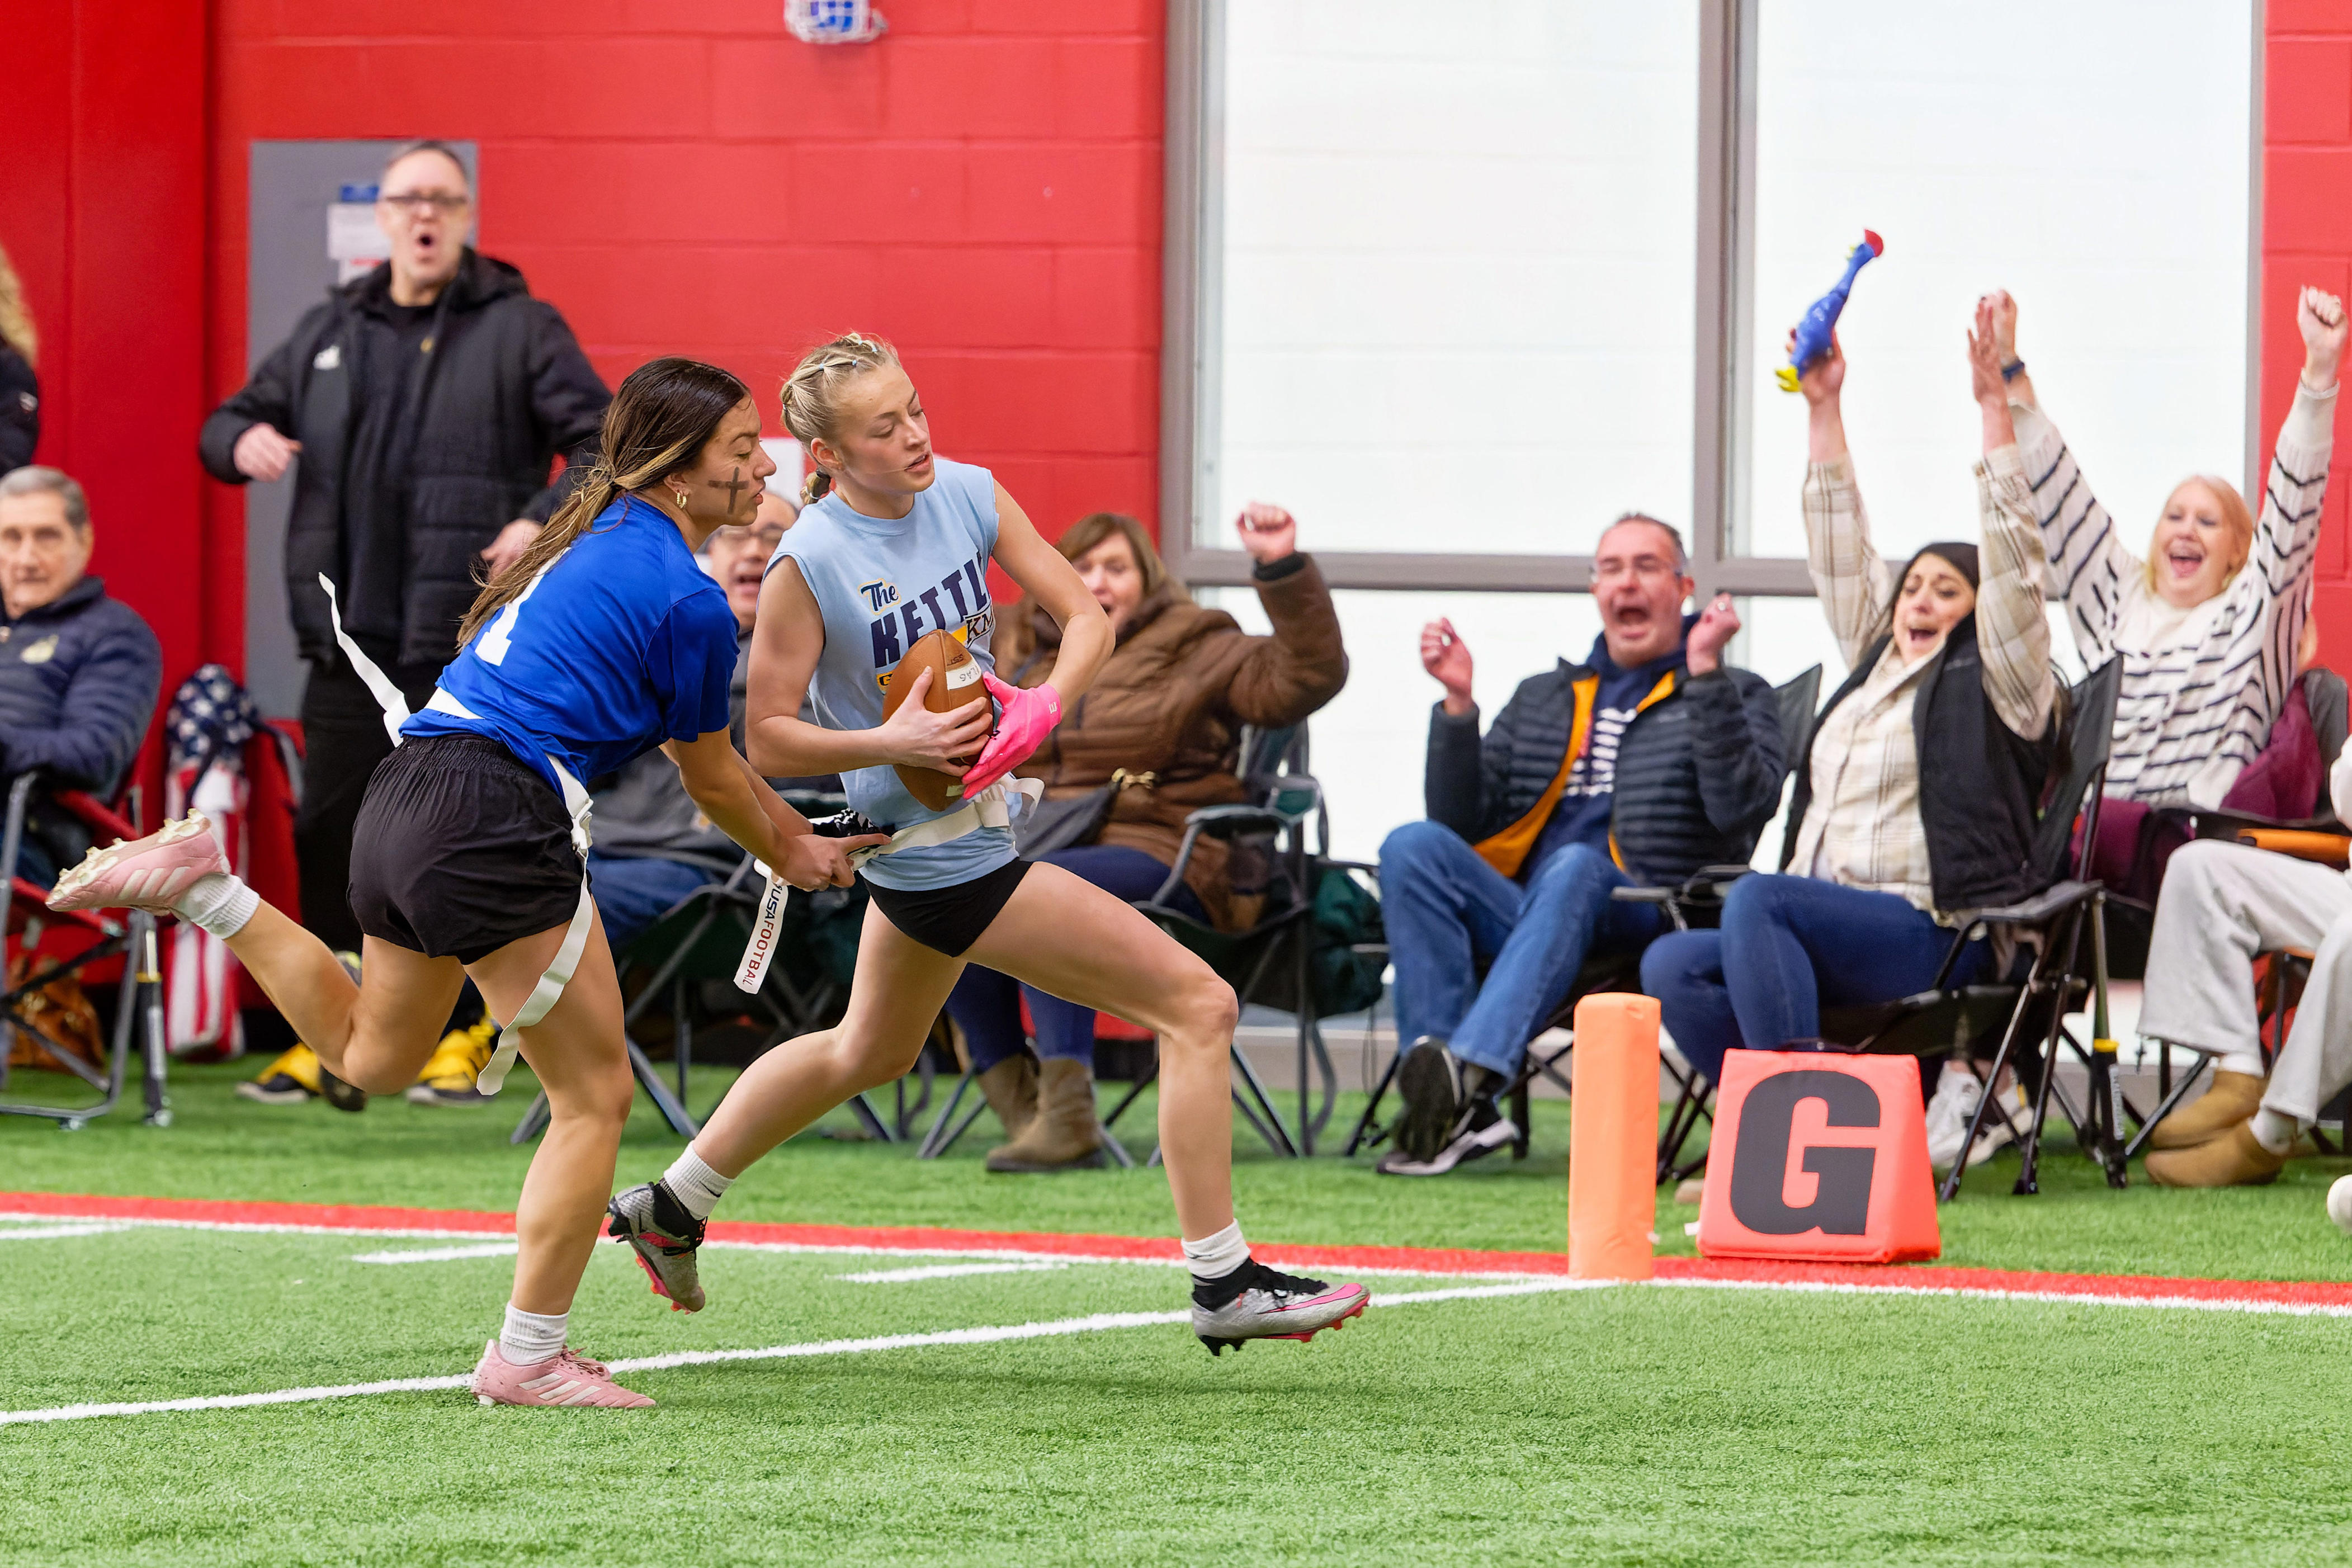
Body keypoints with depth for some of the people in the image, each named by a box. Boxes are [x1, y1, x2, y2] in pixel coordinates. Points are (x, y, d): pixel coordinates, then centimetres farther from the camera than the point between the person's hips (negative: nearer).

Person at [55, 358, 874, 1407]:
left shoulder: (598, 538, 18)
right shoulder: (688, 602, -9)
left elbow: (699, 754, 29)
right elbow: (711, 782, 5)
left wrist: (794, 827, 33)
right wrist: (787, 858, 22)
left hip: (406, 793, 9)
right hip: (494, 819, -9)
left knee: (373, 1057, 30)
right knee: (595, 1095, 1)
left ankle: (204, 890, 17)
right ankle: (527, 1357, 2)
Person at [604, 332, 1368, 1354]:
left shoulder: (969, 496, -2)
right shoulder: (809, 563, -19)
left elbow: (1086, 615, 0)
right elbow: (768, 740, -13)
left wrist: (1043, 706, -18)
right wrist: (892, 743, -27)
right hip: (945, 856, -8)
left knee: (868, 1052, 30)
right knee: (1197, 1004, -10)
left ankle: (672, 1210, 46)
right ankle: (1223, 1284, -5)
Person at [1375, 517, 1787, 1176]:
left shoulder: (1733, 696, 16)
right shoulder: (1542, 699, 27)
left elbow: (1742, 808, -6)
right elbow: (1461, 822, 17)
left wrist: (1705, 673, -11)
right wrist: (1458, 703, 5)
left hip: (1645, 922, -4)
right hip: (1517, 917, 4)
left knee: (1576, 868, -37)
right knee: (1414, 847, -25)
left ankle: (1473, 1069, -56)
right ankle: (1456, 1106, -39)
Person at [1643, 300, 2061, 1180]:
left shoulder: (1995, 681, 8)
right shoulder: (1874, 669, 27)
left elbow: (2012, 562, -2)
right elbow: (1838, 556, 29)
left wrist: (1994, 406, -5)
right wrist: (1824, 410, 27)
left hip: (1934, 934, -7)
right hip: (1828, 932, 7)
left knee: (1756, 899, -32)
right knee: (1672, 966, -19)